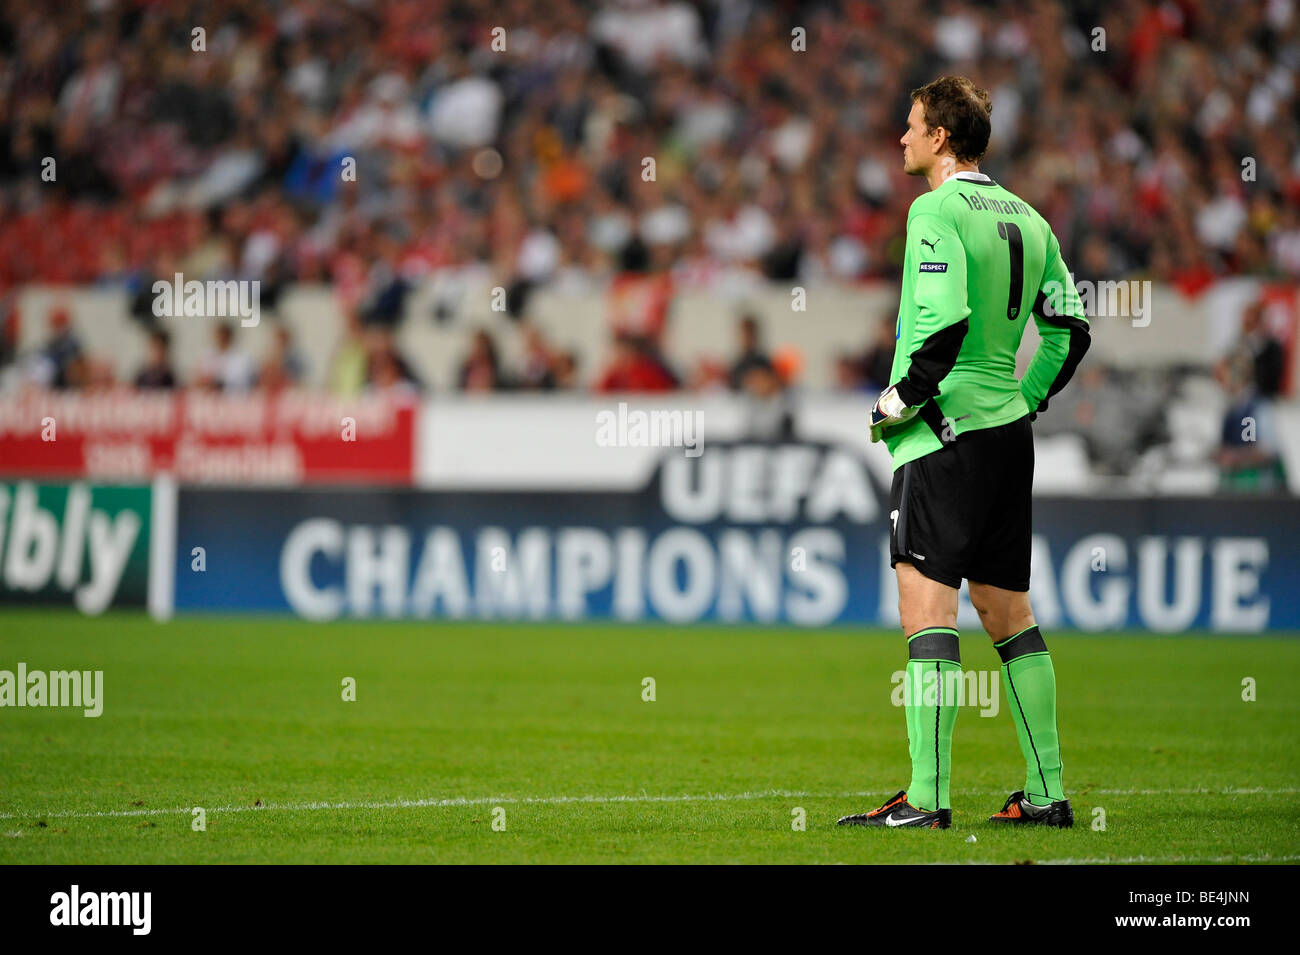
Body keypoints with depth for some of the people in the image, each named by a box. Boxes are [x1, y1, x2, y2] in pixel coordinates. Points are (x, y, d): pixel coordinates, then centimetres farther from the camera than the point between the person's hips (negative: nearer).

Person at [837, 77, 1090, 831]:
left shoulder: (937, 211, -12)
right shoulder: (1025, 218, 13)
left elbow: (946, 322, -23)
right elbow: (1071, 328, 13)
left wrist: (902, 400, -12)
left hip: (945, 431, -8)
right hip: (1009, 431, 8)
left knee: (927, 604, -8)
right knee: (1009, 613, 13)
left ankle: (928, 796, -13)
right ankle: (1048, 792, 14)